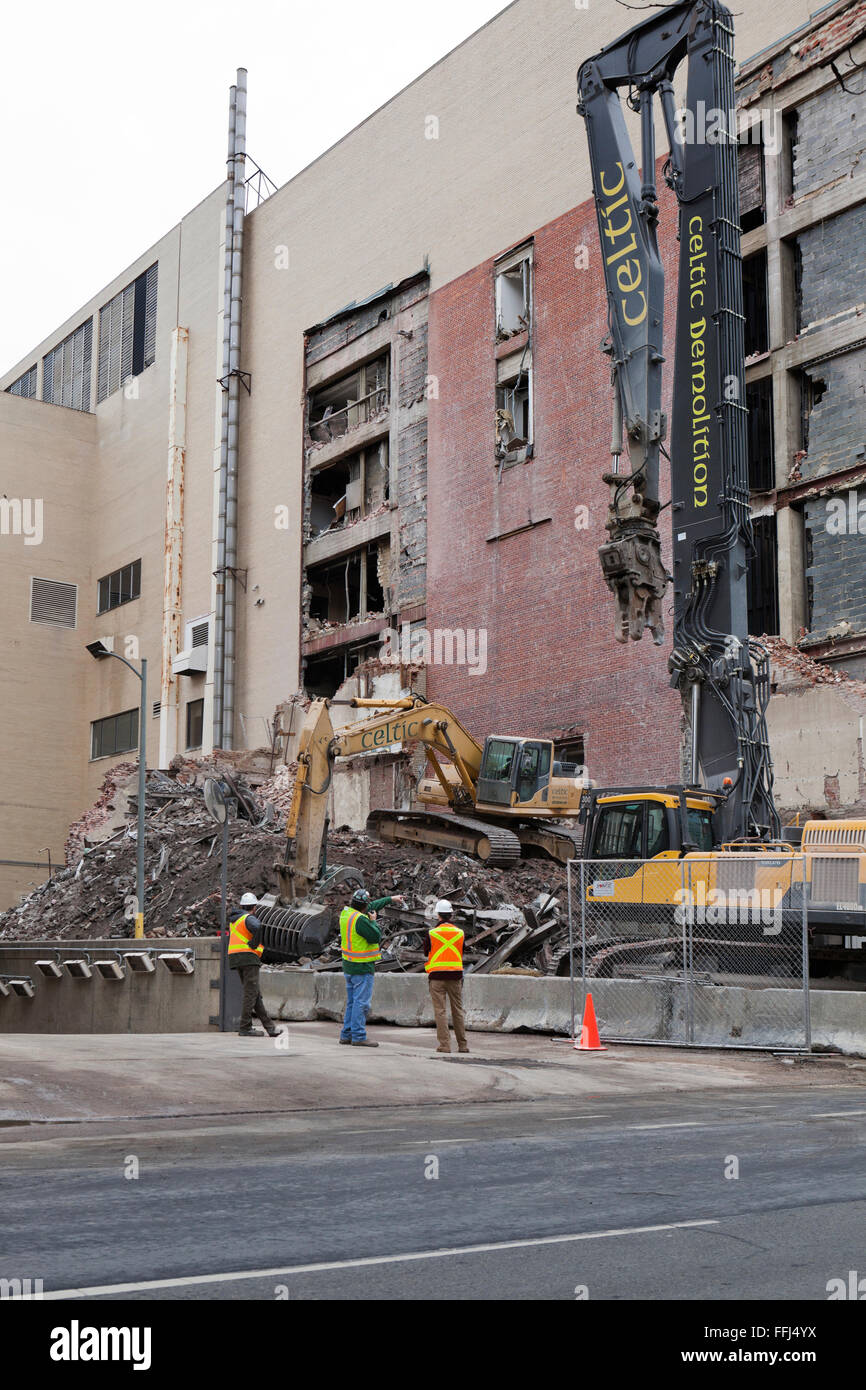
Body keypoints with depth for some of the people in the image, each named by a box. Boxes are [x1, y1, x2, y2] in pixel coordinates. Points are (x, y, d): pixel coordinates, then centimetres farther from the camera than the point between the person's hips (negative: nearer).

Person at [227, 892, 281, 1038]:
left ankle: (269, 1026, 7)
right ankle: (245, 1028, -9)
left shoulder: (234, 920, 21)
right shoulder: (249, 918, -7)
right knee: (250, 992, -7)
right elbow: (257, 927, -29)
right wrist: (254, 944, -17)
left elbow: (230, 938, 28)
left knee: (256, 994, 8)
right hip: (249, 957, -9)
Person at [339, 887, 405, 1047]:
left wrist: (390, 899, 28)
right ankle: (358, 1037, -5)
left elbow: (371, 907, 20)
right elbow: (376, 937, -17)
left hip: (348, 965, 9)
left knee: (352, 1002, 15)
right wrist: (372, 921, -2)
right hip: (362, 968, -9)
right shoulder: (360, 920, -22)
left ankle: (346, 1035, 18)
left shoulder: (346, 912, 7)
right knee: (361, 1003, -5)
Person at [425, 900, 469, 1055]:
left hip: (437, 976, -3)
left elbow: (426, 953, 6)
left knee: (440, 1010, -1)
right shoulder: (459, 933, 3)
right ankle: (462, 1044, 14)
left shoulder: (431, 933, -5)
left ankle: (445, 1044, -6)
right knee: (457, 1010, 10)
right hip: (455, 974, 3)